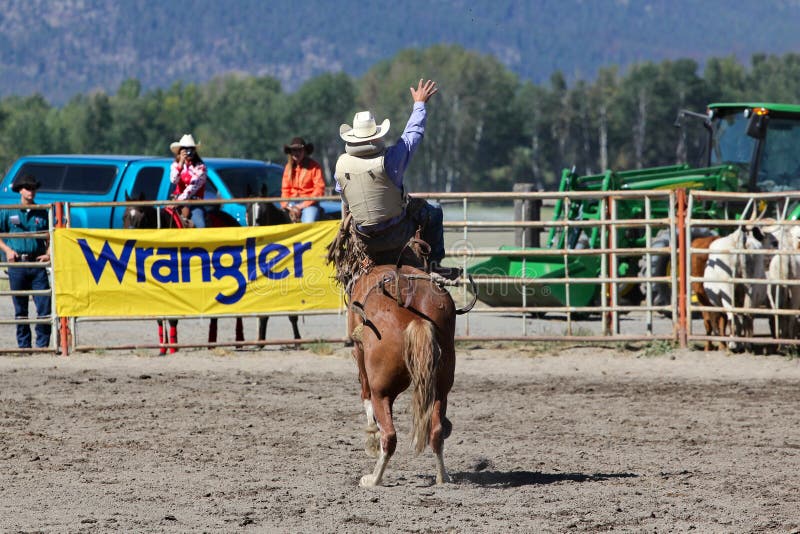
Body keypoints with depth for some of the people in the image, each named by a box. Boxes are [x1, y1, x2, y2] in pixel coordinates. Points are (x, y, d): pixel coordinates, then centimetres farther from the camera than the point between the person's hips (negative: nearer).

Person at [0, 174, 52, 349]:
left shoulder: (42, 213, 10)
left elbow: (49, 237, 16)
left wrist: (48, 253, -1)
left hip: (37, 263, 1)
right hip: (17, 264, -1)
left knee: (44, 304, -8)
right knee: (20, 307, 4)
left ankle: (42, 344, -2)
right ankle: (24, 344, 10)